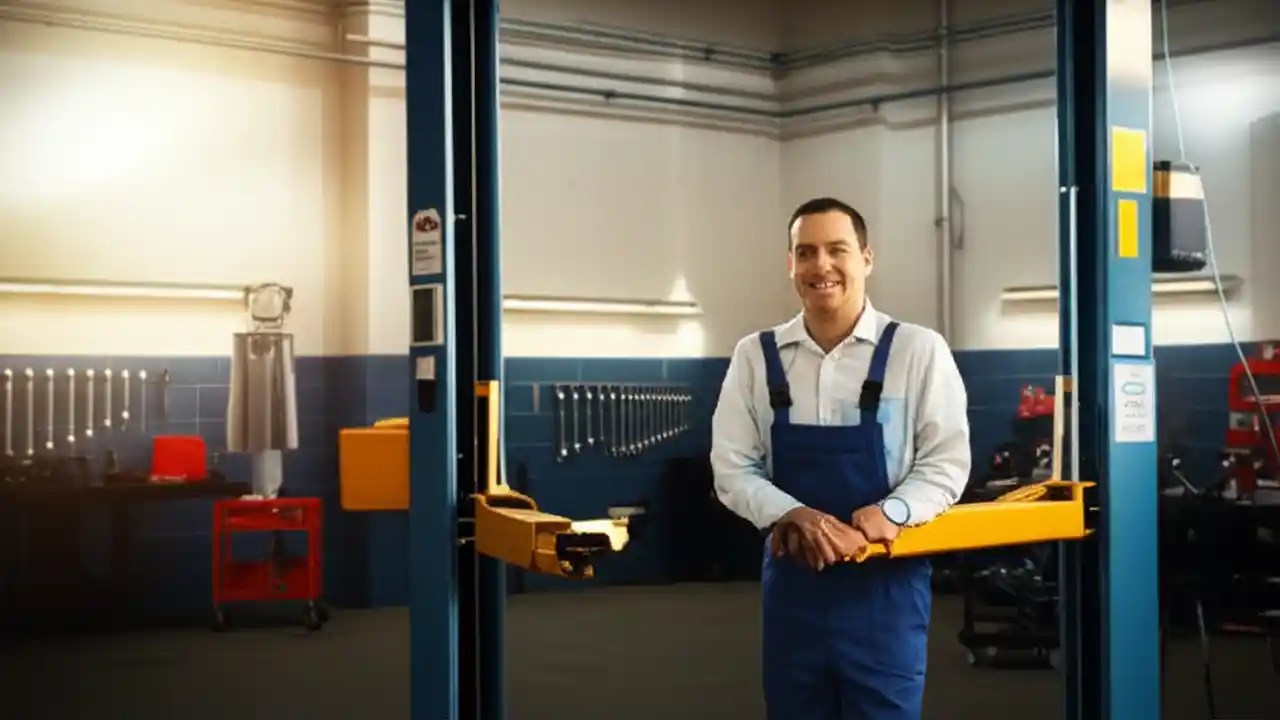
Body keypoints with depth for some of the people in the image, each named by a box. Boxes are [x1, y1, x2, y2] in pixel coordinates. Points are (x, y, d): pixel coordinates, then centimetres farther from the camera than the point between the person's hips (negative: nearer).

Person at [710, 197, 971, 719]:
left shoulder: (918, 350, -5)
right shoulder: (755, 356, 2)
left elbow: (947, 461, -3)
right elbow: (732, 468, 1)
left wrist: (891, 511, -22)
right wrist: (793, 515, -17)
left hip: (885, 587, -2)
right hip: (792, 583, 3)